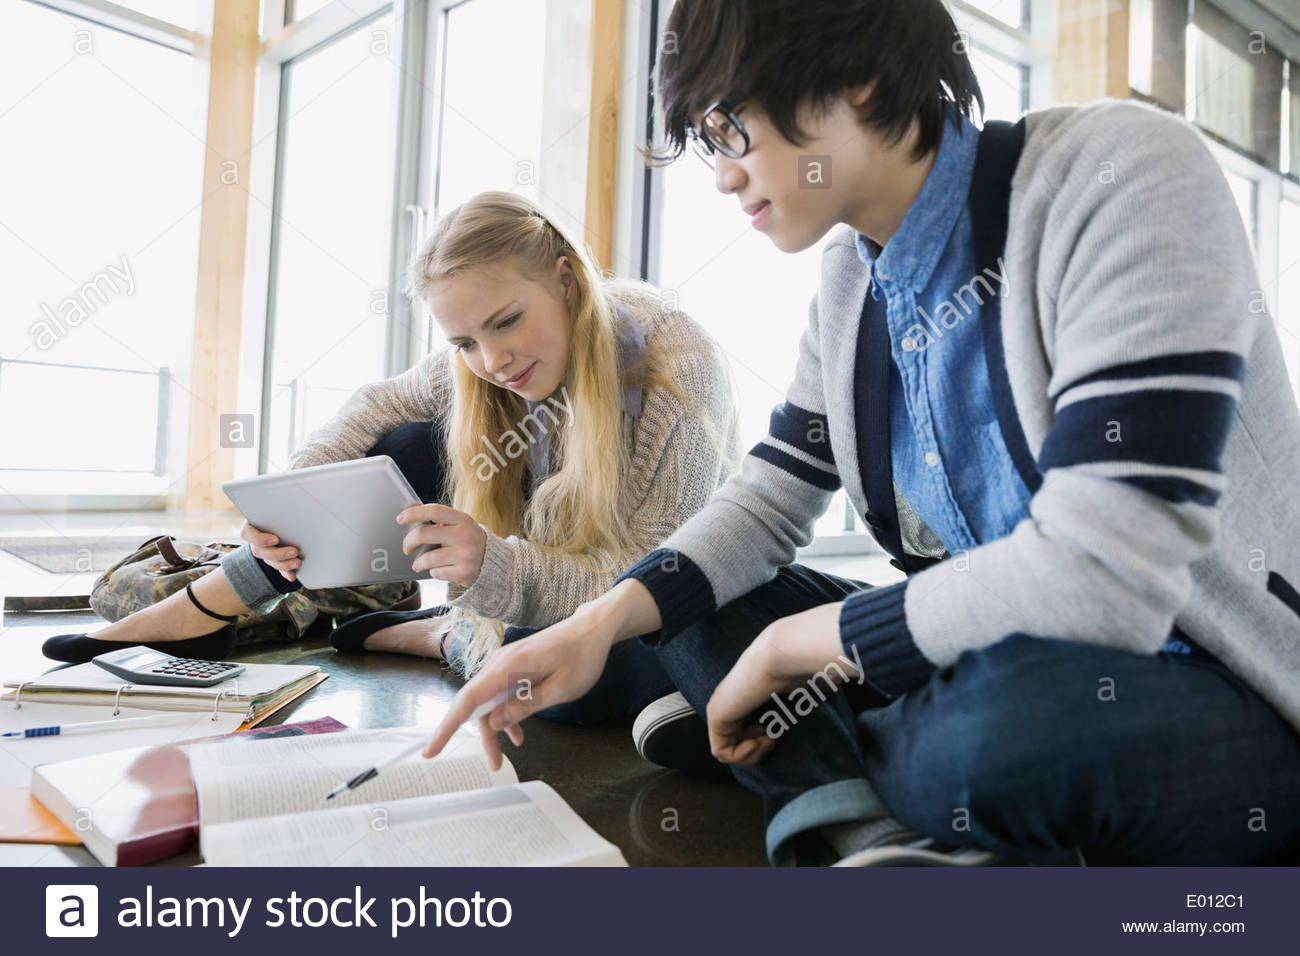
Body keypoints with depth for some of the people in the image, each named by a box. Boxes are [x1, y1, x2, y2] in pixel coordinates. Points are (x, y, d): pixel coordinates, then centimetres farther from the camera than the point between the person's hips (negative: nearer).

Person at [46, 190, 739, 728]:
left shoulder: (680, 376, -30)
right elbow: (381, 405, 0)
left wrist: (494, 566, -46)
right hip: (552, 557, 4)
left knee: (601, 678, -38)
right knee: (410, 449, -12)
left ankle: (445, 637, -7)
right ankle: (201, 611, 2)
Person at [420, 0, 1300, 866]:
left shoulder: (1120, 177, -19)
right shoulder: (850, 285, 3)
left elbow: (1099, 578, -28)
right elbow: (767, 501, 8)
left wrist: (791, 644, -16)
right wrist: (602, 622, -10)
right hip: (996, 664, 7)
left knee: (1011, 717, -40)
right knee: (688, 598, -1)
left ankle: (820, 778, -10)